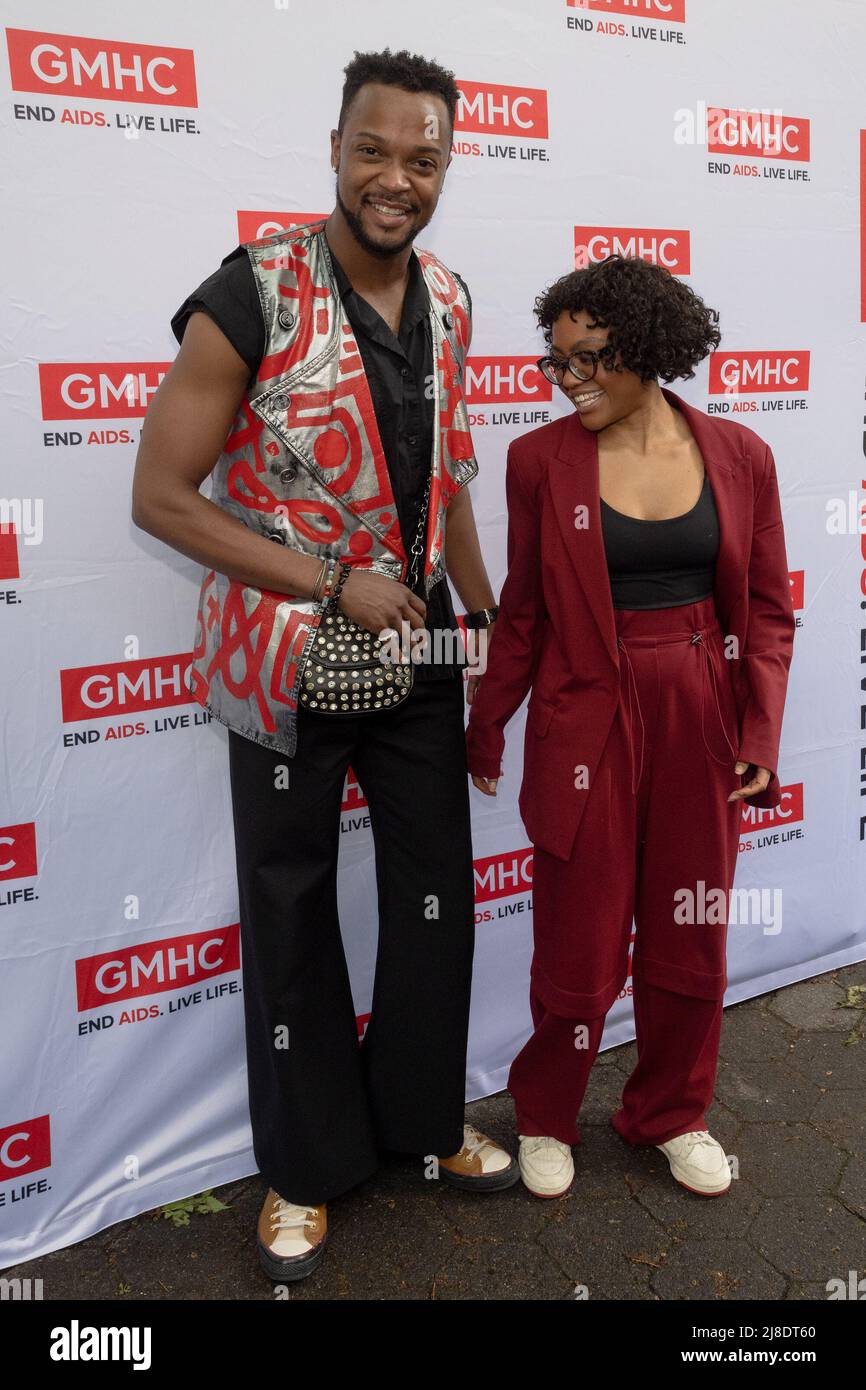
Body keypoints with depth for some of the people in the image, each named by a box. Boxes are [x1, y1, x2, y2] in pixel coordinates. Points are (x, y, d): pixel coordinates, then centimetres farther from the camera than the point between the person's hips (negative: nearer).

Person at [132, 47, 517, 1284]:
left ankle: (424, 1115, 38)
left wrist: (487, 611, 14)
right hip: (287, 660, -5)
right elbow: (160, 496, -14)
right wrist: (337, 585, -18)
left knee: (438, 892, 14)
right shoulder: (249, 299, -15)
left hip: (420, 650, 6)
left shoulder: (447, 301, 4)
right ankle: (308, 1163, 31)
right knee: (292, 910, 9)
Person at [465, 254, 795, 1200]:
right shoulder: (541, 459, -4)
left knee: (690, 940, 14)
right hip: (587, 723, -2)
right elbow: (524, 612, 3)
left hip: (703, 723, 2)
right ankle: (546, 1119, 34)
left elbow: (767, 610, 3)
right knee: (579, 945, 7)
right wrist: (486, 726, 5)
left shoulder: (738, 455, -1)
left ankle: (671, 1113, 39)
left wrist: (759, 732, -5)